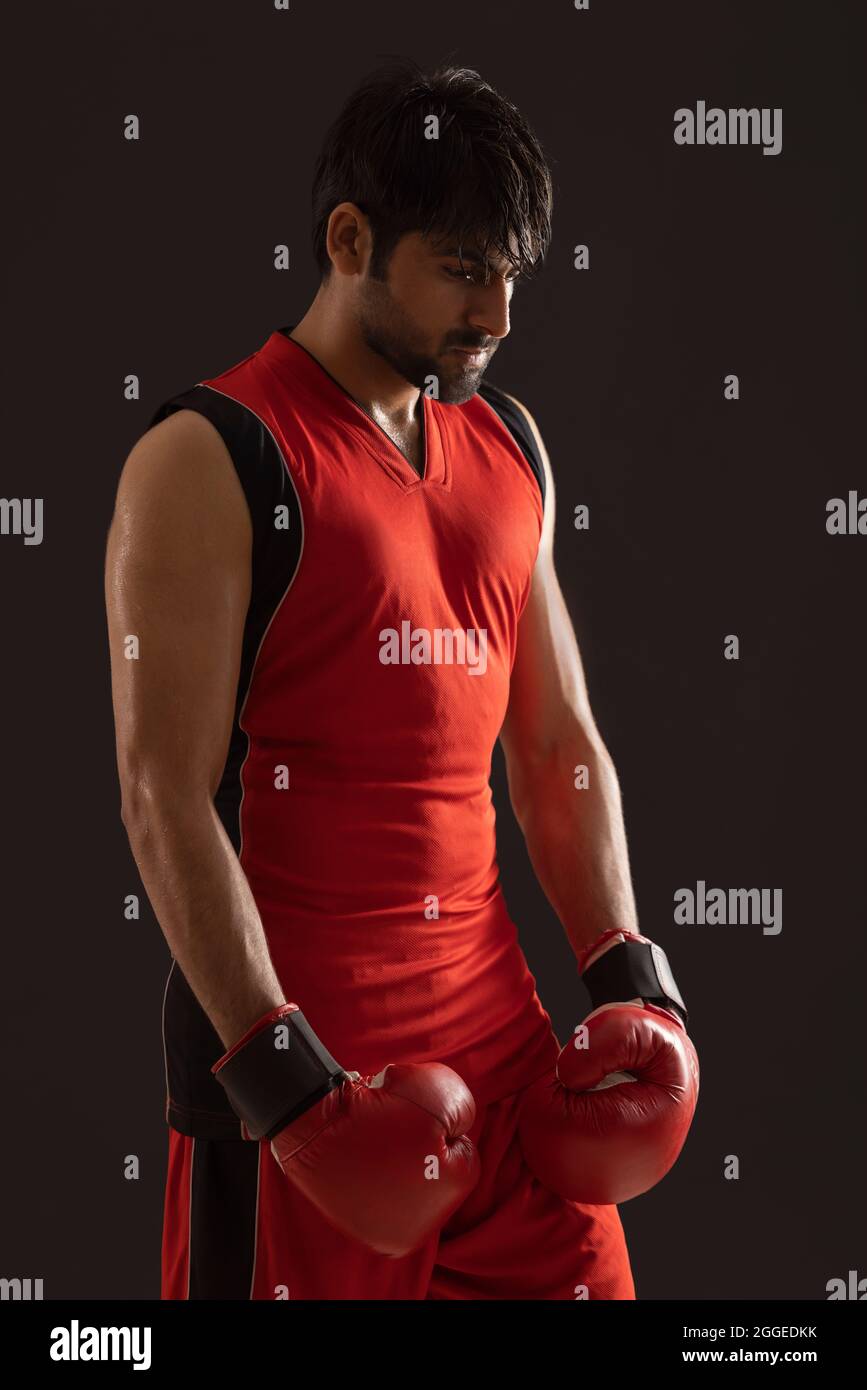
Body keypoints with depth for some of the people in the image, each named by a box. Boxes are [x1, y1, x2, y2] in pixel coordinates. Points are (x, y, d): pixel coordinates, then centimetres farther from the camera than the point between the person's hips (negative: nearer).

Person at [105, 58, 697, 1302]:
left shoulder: (509, 446, 11)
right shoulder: (211, 461, -9)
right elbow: (165, 796, -14)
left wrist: (628, 977, 5)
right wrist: (274, 1065, -18)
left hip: (498, 1027, 6)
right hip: (294, 1046, -6)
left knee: (577, 1275, 10)